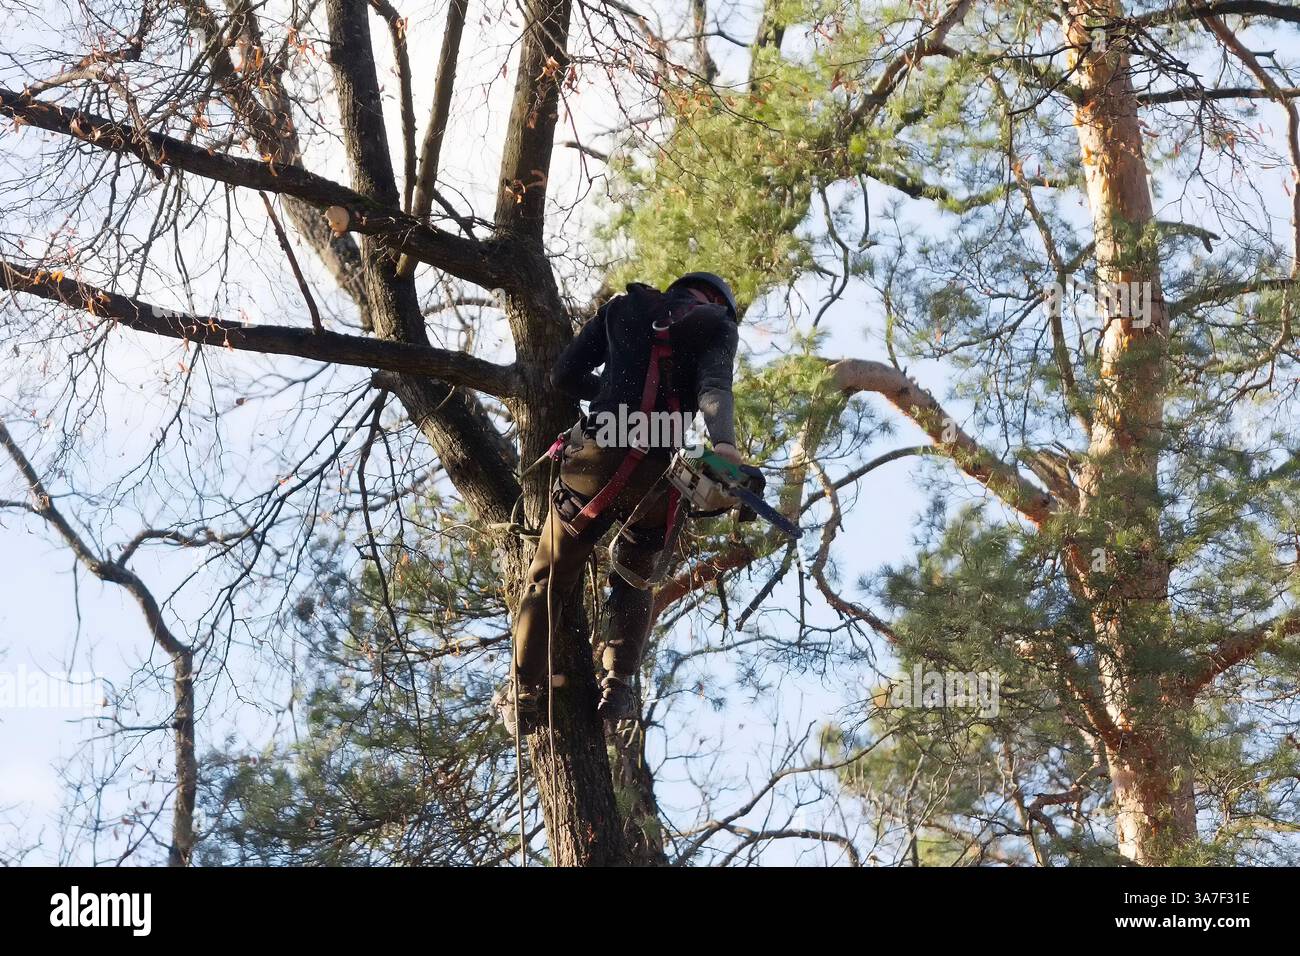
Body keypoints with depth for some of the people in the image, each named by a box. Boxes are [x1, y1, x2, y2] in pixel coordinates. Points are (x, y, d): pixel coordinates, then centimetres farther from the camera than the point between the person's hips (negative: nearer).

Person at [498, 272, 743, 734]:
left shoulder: (625, 307, 20)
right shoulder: (716, 324, 13)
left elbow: (564, 375, 16)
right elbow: (714, 385, -10)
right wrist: (724, 444, -29)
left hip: (597, 457, 0)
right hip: (657, 473, 0)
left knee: (548, 579, 16)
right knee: (632, 577, 25)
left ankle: (525, 699, 15)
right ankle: (618, 685, 10)